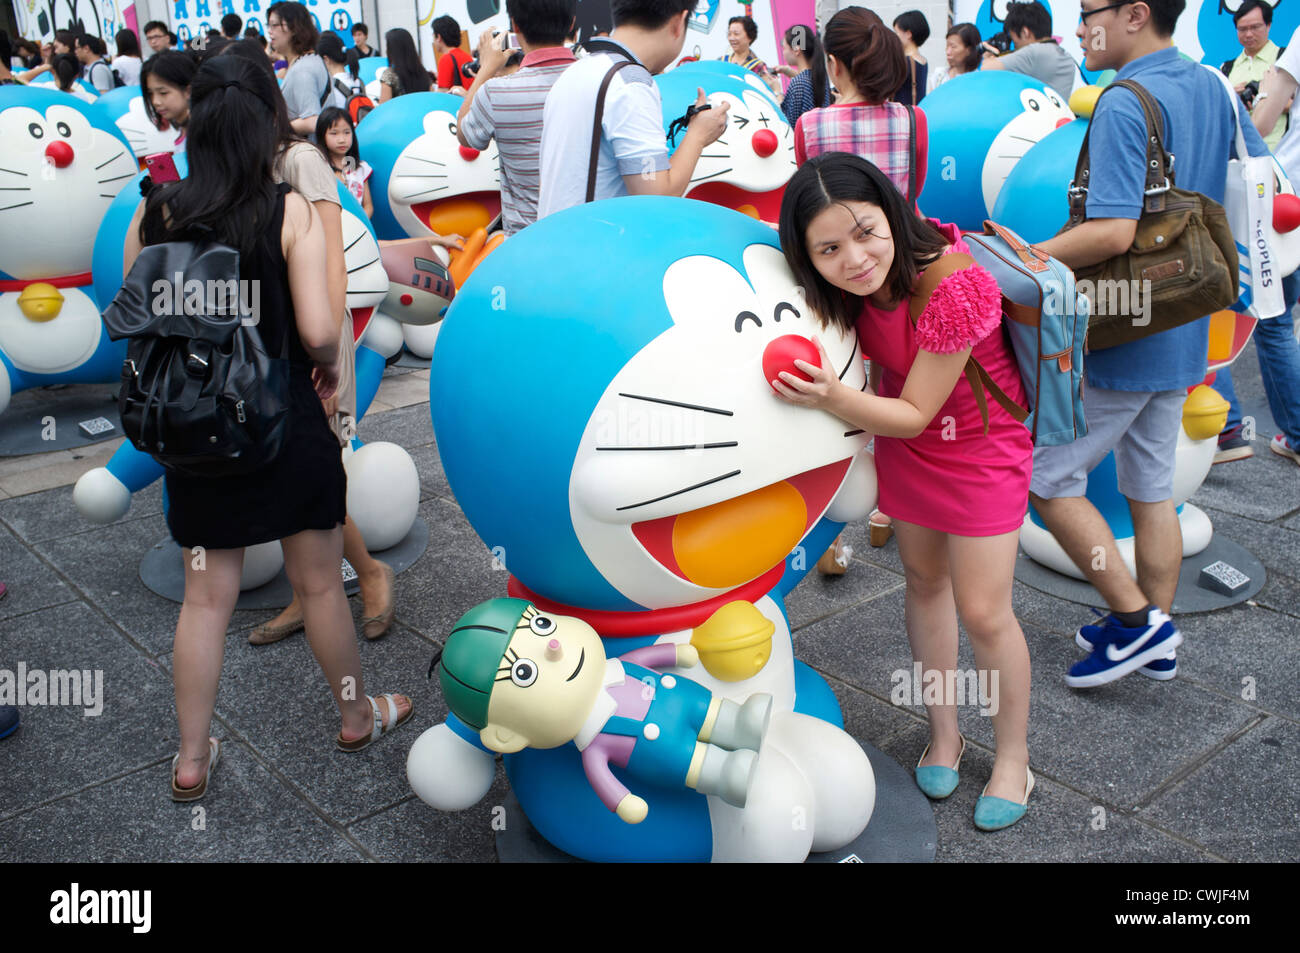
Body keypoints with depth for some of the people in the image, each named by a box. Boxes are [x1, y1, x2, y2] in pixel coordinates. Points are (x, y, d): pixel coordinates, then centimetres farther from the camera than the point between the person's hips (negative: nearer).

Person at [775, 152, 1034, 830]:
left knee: (983, 612, 0)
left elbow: (914, 415, -30)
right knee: (923, 580, 16)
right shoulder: (843, 283, -17)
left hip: (980, 444, -6)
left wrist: (835, 399, -44)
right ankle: (943, 734, 35)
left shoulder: (956, 291, -35)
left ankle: (1012, 759, 23)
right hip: (903, 441, 6)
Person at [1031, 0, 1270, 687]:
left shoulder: (1124, 105, -19)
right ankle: (1154, 634, 28)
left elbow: (1112, 232, -28)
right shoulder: (1215, 90, 9)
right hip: (1183, 333, 9)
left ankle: (1138, 618, 5)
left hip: (1121, 341, -9)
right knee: (1151, 487, 17)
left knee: (1048, 478, 2)